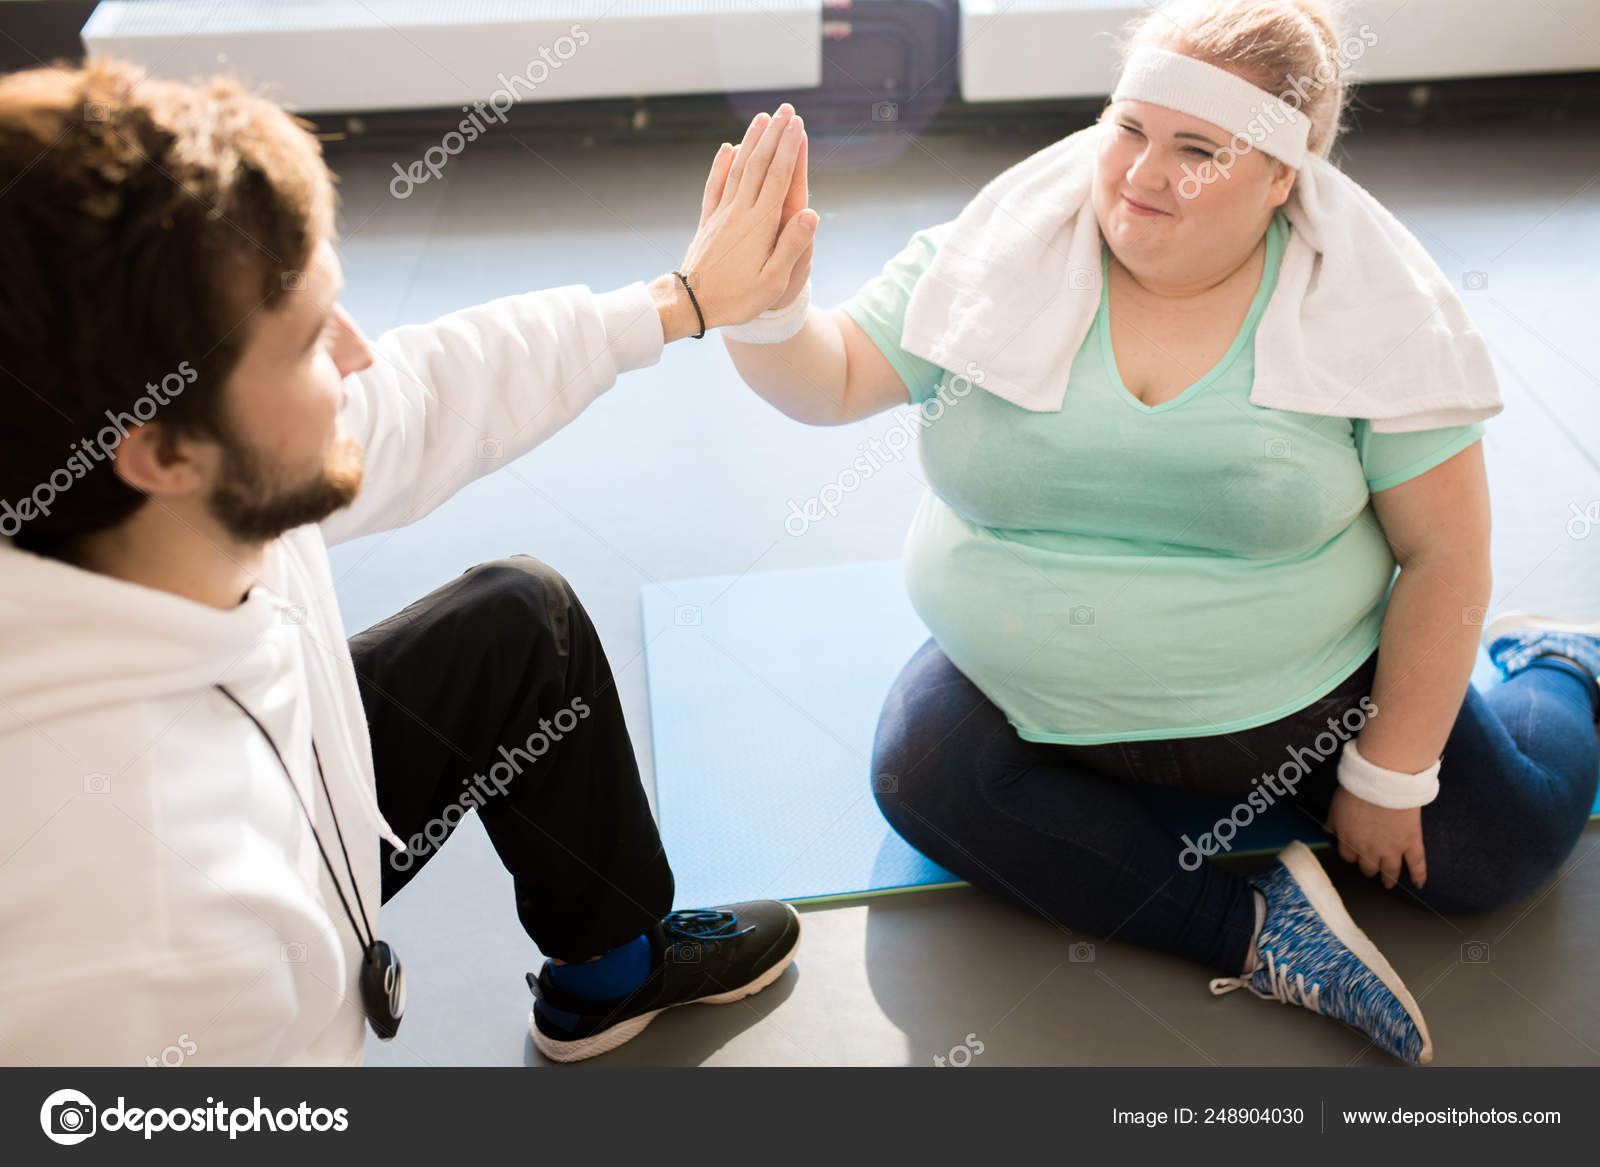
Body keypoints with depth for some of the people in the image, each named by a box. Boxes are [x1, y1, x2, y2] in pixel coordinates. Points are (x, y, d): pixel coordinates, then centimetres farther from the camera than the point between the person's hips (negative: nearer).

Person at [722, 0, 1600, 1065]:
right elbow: (835, 380, -10)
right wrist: (762, 306, -33)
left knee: (1504, 847, -7)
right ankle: (1252, 928, -16)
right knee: (922, 773, -24)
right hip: (1025, 694, 2)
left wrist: (1390, 774, -7)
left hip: (1293, 701, -1)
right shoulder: (996, 262, -8)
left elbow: (1444, 555, -8)